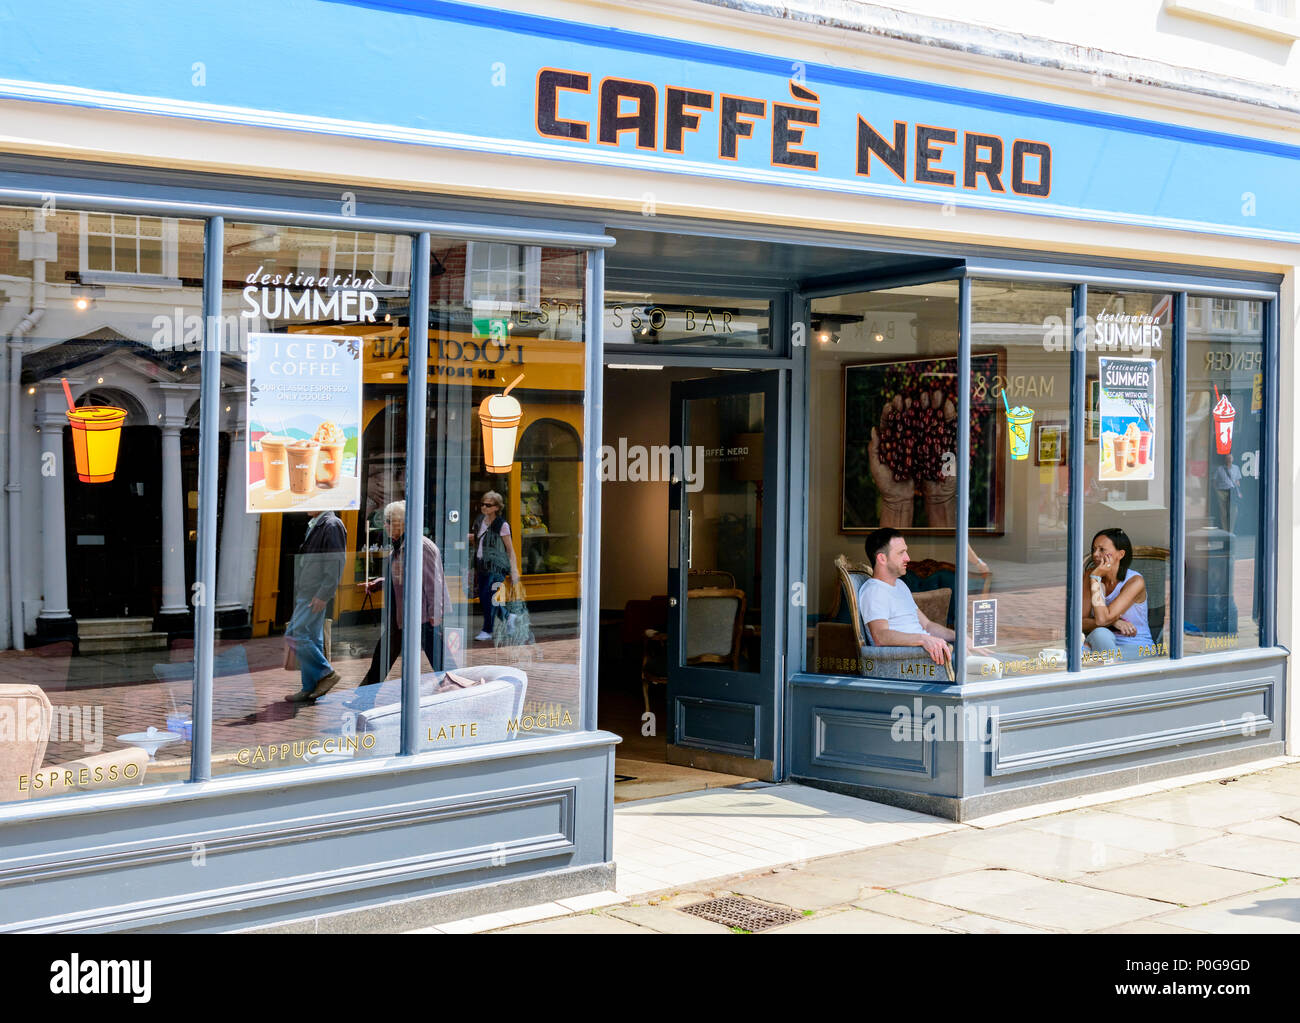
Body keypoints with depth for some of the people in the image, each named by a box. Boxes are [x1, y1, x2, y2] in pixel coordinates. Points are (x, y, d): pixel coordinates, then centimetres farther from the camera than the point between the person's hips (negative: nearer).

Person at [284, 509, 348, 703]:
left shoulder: (332, 526, -12)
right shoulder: (314, 525, 18)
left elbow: (337, 563, -18)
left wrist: (323, 595, -21)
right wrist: (299, 592, 21)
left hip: (316, 595, -10)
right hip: (305, 593, 10)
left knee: (296, 634, -13)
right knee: (311, 638, 9)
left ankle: (326, 673, -3)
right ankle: (310, 688, 12)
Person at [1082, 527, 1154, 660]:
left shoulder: (1135, 581, -13)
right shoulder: (1090, 577, 2)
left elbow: (1102, 619, -23)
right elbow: (1081, 623, -4)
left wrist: (1095, 578, -19)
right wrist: (1113, 622, -21)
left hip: (1138, 648, -4)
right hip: (1102, 644, 4)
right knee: (1100, 633, -34)